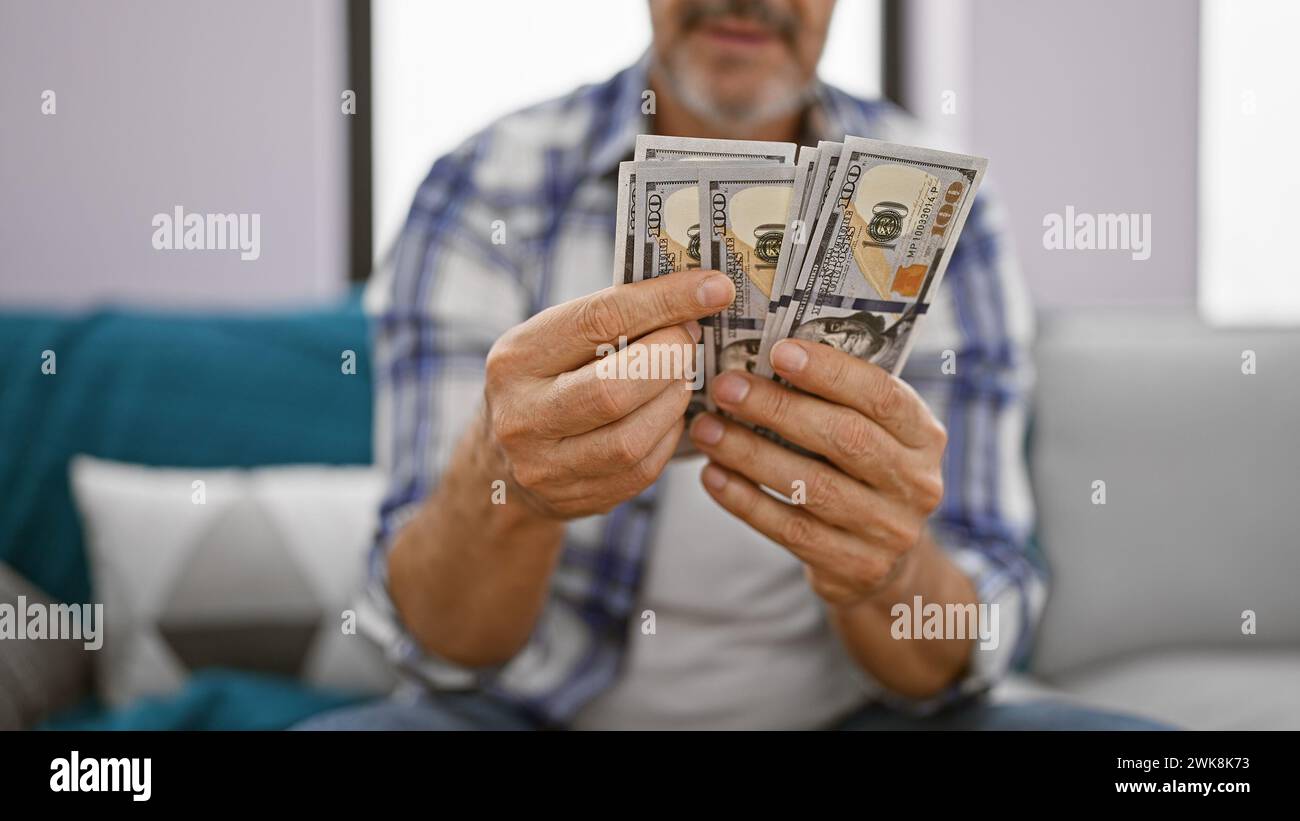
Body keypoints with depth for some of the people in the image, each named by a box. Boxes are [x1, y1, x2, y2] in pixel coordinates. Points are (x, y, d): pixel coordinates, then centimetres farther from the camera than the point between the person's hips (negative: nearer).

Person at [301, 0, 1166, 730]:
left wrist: (887, 579, -32)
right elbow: (441, 640, -14)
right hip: (533, 710, -1)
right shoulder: (485, 192, -8)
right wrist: (504, 483, -36)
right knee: (340, 732, -30)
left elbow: (958, 663, -9)